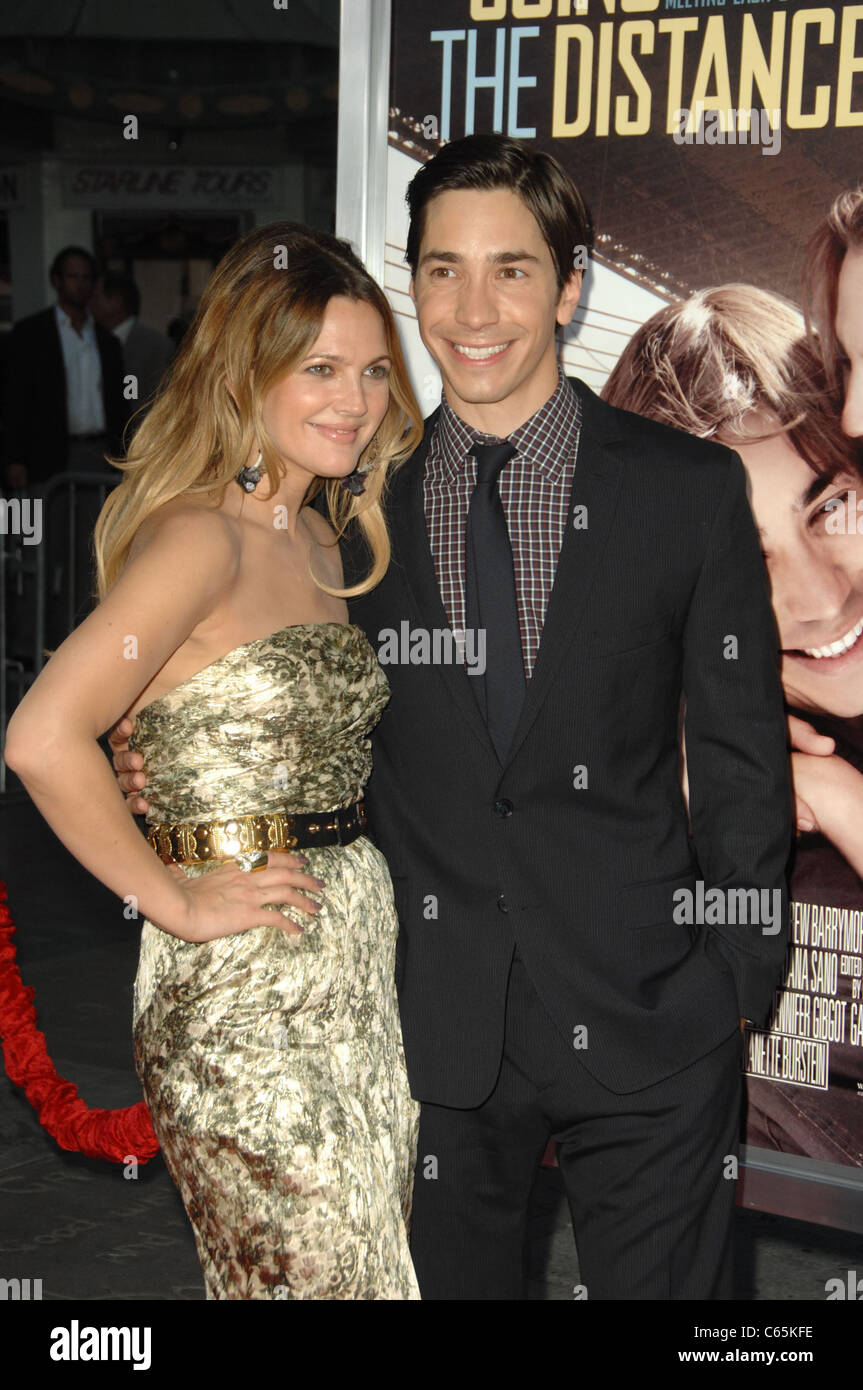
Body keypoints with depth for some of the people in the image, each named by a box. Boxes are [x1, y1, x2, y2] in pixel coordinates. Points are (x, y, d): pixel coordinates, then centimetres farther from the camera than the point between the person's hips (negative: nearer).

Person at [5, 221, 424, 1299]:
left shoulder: (318, 542, 13)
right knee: (312, 1272, 0)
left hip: (354, 963, 8)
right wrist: (177, 903, -17)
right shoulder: (201, 536, -14)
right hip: (245, 996, -8)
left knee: (370, 1248, 14)